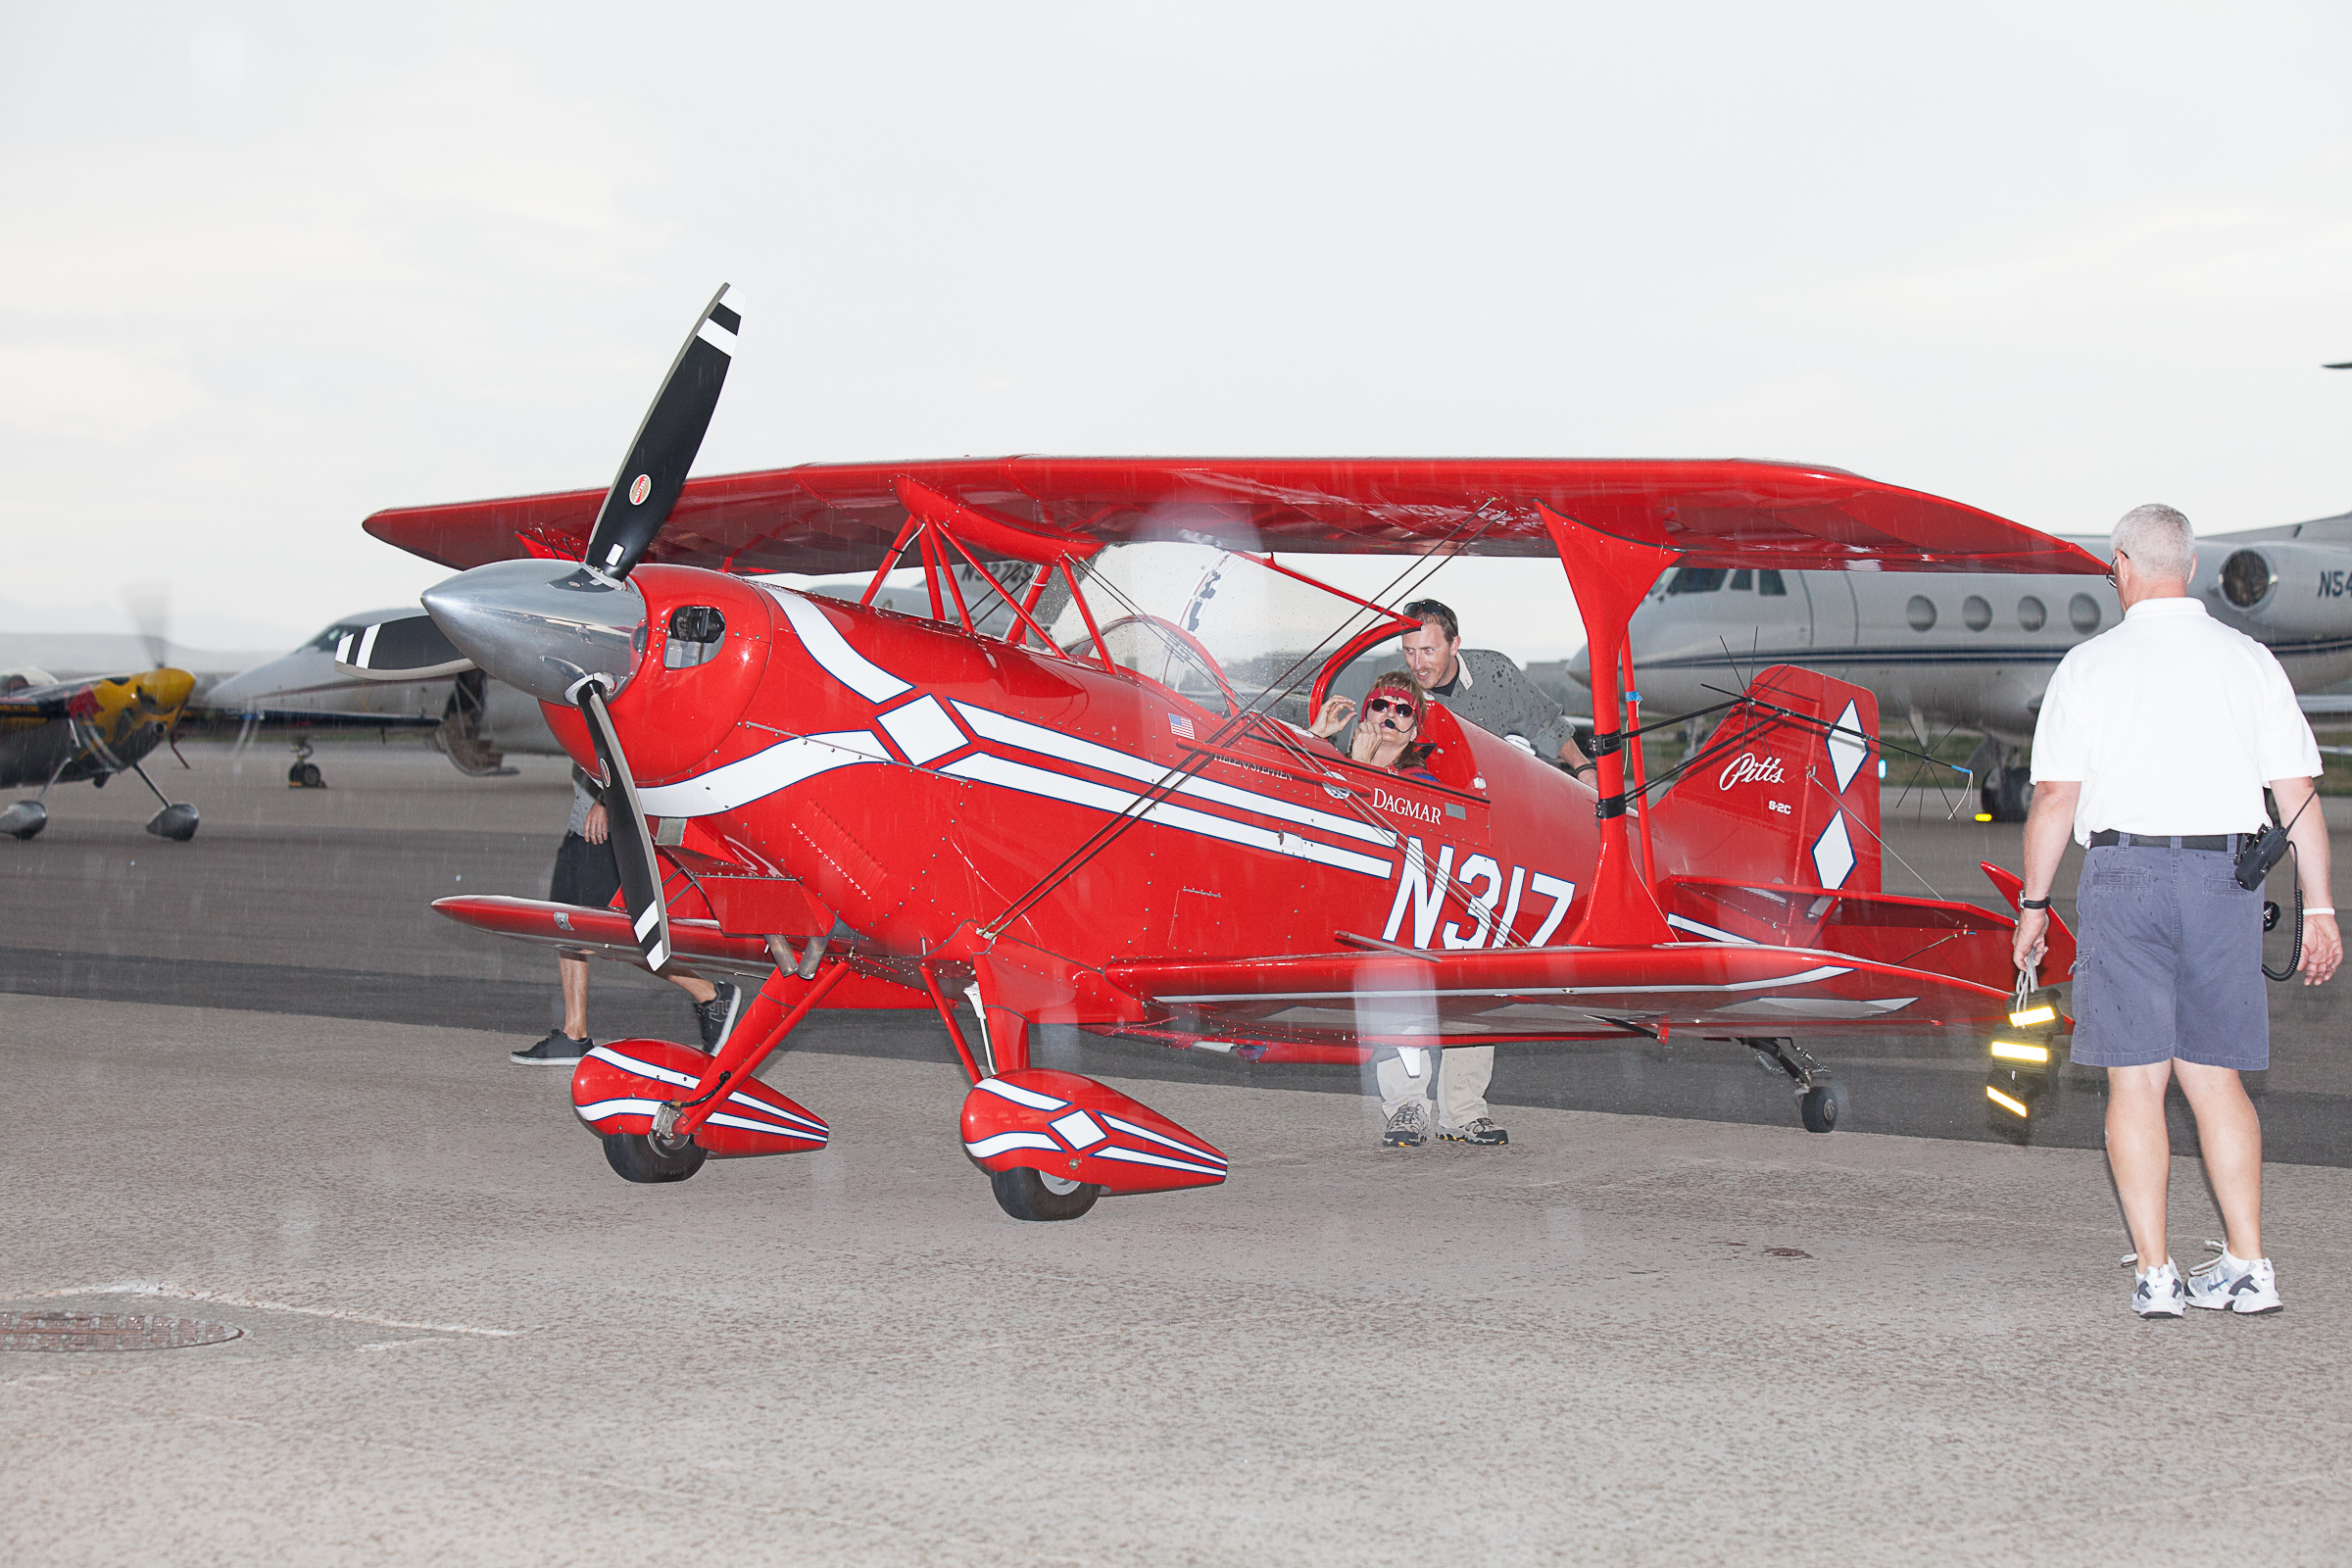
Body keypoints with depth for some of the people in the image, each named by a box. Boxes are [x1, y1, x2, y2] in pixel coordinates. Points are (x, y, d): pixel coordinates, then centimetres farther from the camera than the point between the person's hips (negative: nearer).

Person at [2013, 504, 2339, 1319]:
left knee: (2136, 1080, 1)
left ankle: (2153, 1273, 0)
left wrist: (2034, 904, 6)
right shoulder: (2248, 661, 5)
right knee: (2214, 1075, 10)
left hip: (2125, 872, -2)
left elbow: (2054, 798, -3)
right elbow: (2298, 794, 2)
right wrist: (2318, 908, 6)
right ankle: (2248, 1267, 7)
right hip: (2225, 876, 2)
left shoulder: (2090, 665, -1)